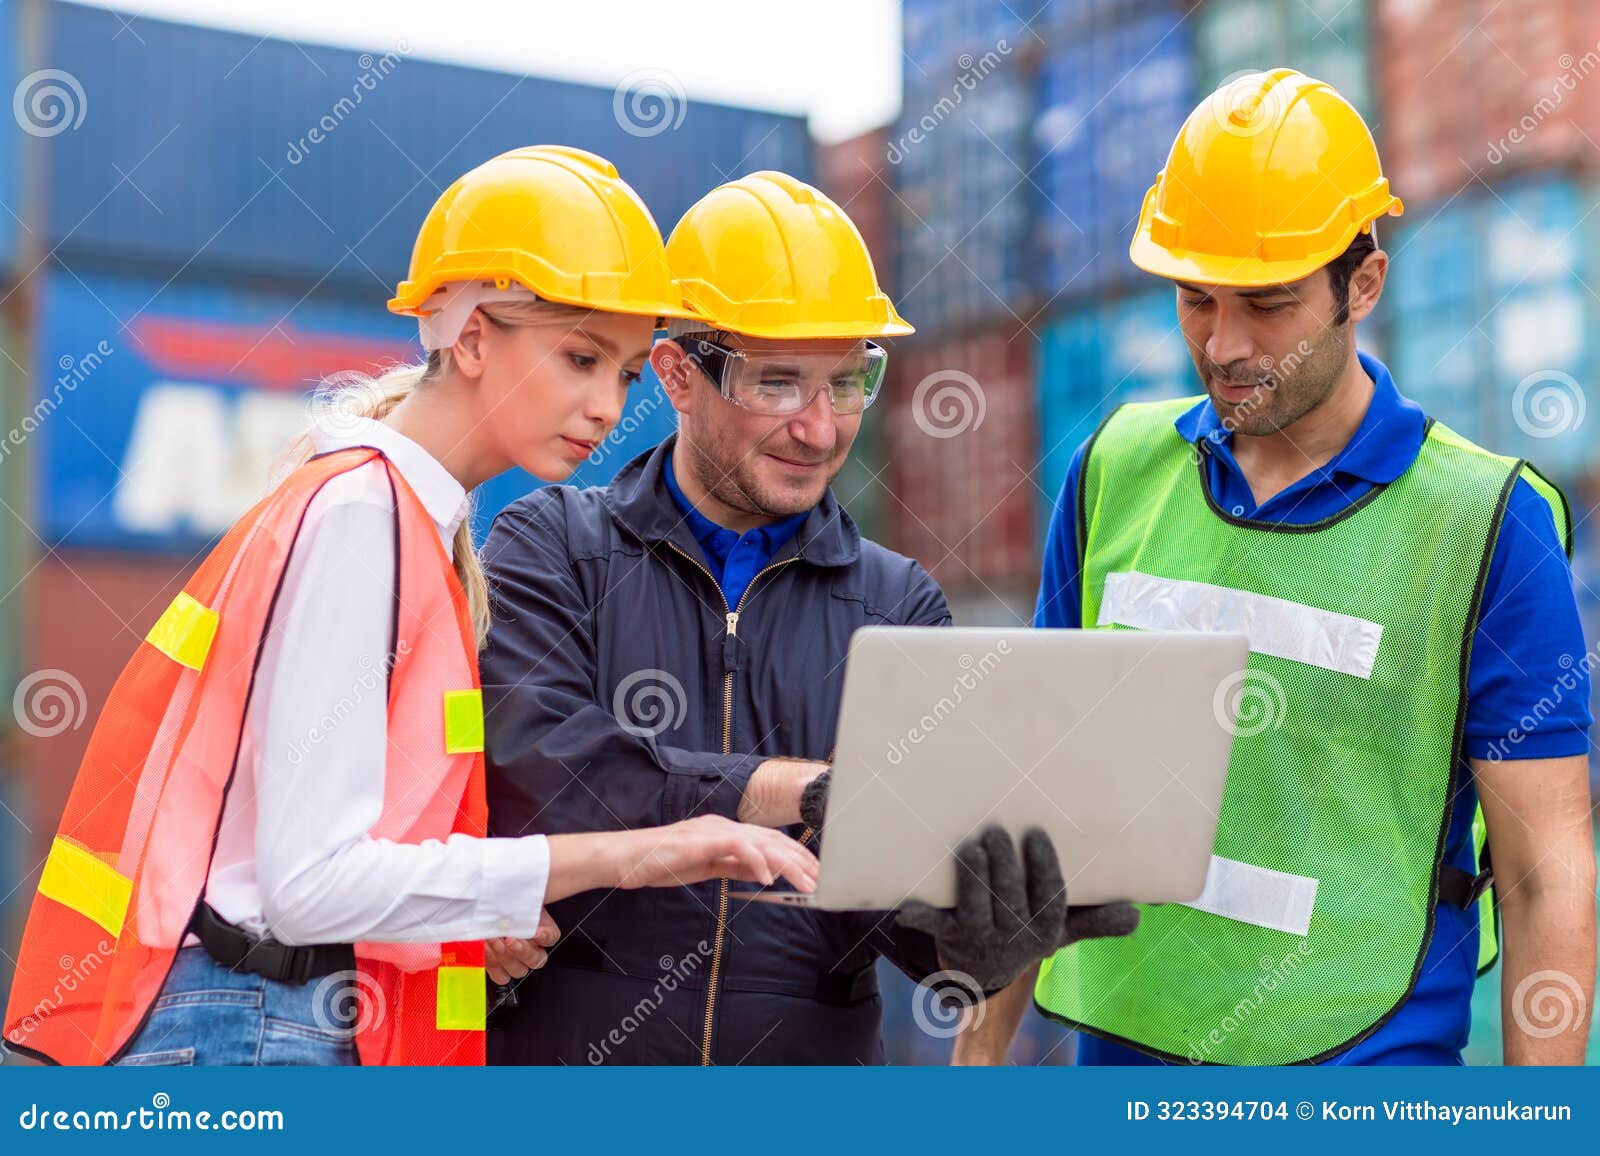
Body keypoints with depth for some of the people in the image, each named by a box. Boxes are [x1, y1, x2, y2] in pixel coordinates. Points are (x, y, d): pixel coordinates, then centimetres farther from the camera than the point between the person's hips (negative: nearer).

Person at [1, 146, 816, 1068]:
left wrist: (476, 912, -1)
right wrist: (622, 858, -21)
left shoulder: (425, 525, 13)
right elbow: (309, 880, -21)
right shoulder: (361, 515, -14)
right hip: (246, 1035, -9)